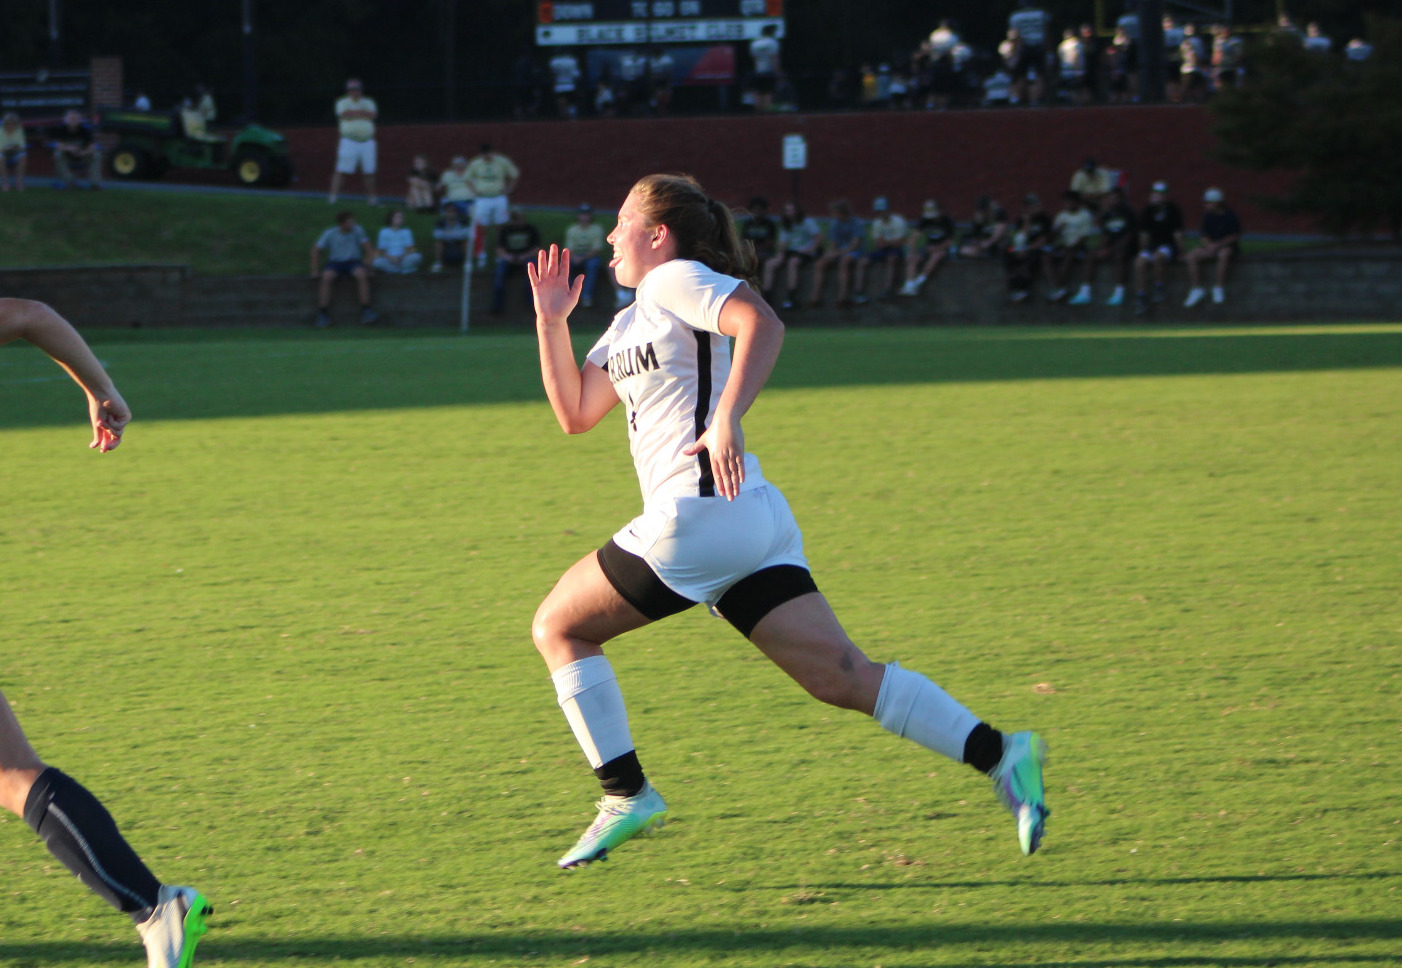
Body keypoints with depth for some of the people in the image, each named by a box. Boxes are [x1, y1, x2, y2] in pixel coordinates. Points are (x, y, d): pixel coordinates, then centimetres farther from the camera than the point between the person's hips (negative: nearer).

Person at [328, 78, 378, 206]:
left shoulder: (368, 102, 14)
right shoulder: (342, 103, 6)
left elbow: (373, 115, -5)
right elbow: (344, 114, -14)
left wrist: (354, 113, -8)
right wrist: (362, 113, -5)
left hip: (367, 142, 3)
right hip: (349, 141, -3)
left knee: (369, 171, 5)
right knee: (341, 170, -10)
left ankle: (371, 196, 15)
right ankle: (332, 196, -11)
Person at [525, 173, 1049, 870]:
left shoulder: (675, 280, -2)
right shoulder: (629, 324, 26)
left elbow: (762, 324, -21)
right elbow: (575, 412, 28)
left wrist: (727, 419, -31)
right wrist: (550, 321, 21)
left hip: (697, 512, -9)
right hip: (755, 525, 9)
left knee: (557, 627, 7)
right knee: (842, 677, -1)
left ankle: (626, 794, 4)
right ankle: (999, 755, -11)